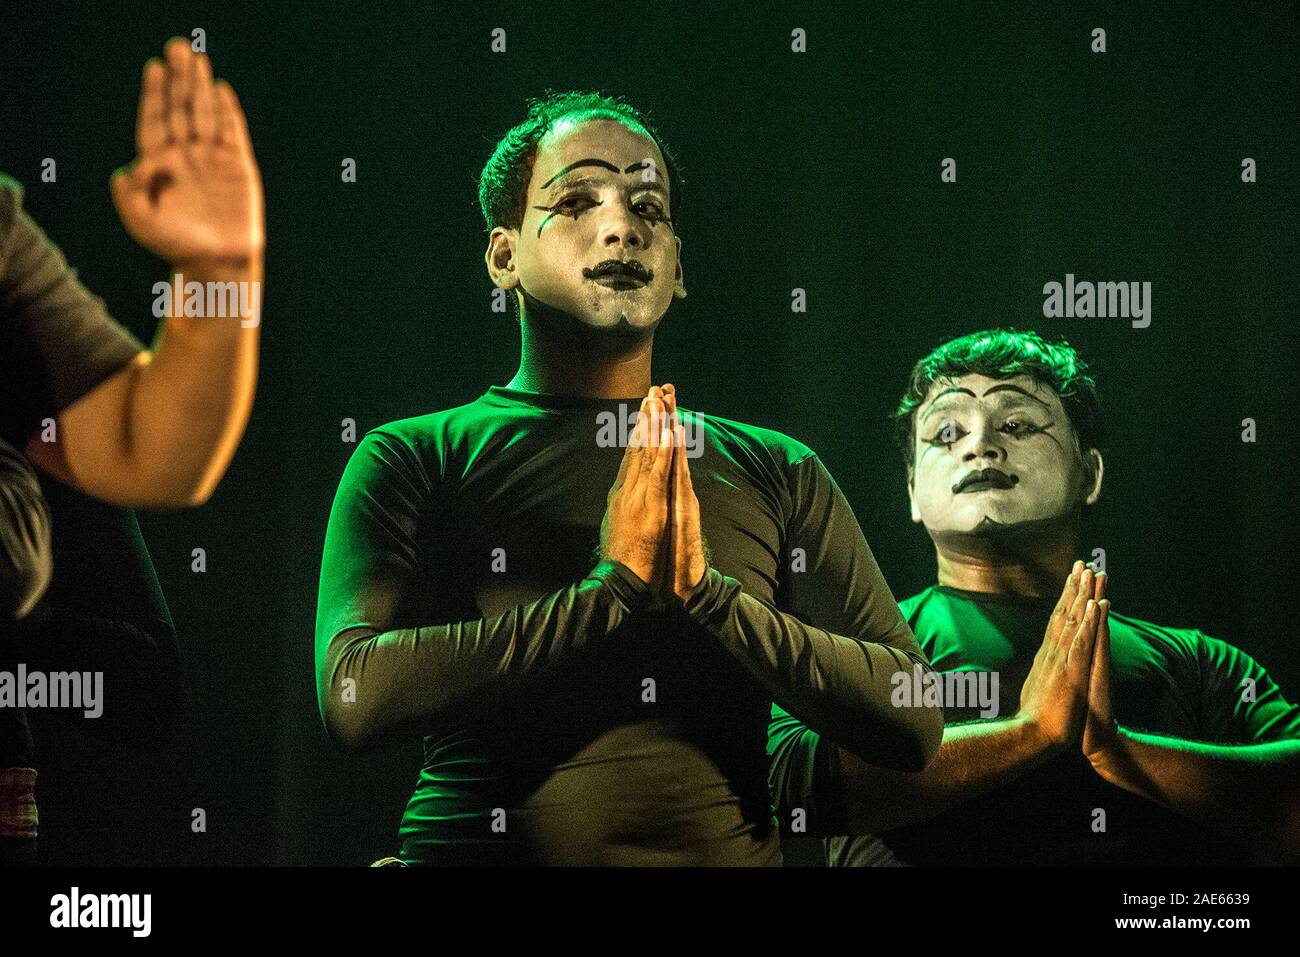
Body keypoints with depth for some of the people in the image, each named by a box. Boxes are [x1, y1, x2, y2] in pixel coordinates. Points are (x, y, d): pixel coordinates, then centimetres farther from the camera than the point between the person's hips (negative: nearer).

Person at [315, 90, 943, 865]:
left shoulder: (777, 472, 12)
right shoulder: (413, 459, 7)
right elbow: (355, 699, -8)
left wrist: (707, 589, -8)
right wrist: (613, 584, -11)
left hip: (728, 847, 2)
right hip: (483, 846, -2)